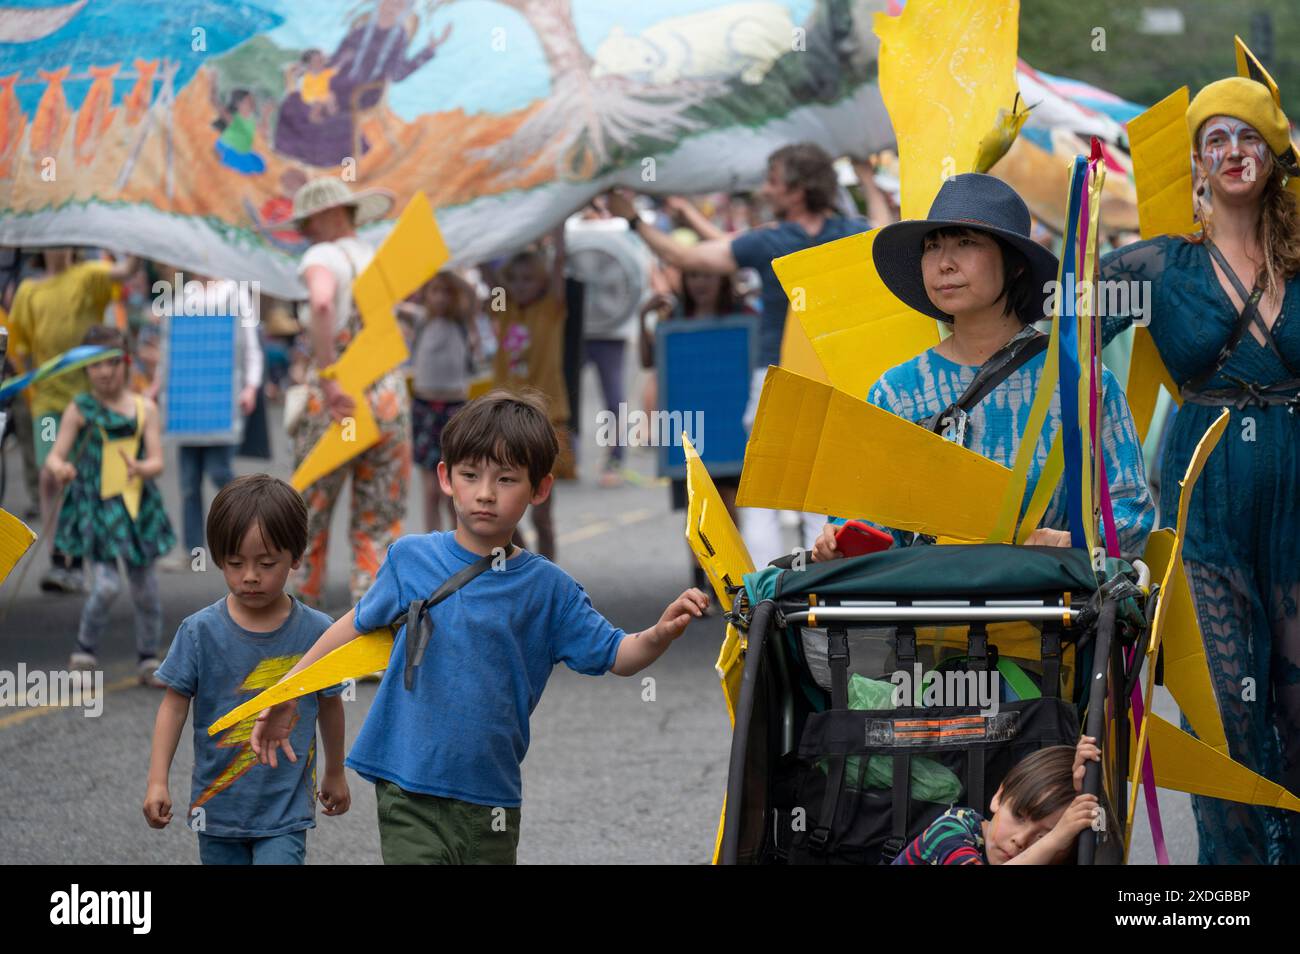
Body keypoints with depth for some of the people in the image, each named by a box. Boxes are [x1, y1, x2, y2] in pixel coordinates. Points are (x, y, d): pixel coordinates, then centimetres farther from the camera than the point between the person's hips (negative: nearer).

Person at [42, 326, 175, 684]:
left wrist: (141, 469, -24)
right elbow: (54, 456, -5)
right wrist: (58, 469, -29)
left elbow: (157, 461, -2)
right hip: (94, 508, -3)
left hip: (137, 505, 3)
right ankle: (85, 651, 7)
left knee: (145, 587, 8)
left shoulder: (144, 408, 4)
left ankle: (148, 658, 24)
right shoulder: (80, 410, -2)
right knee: (105, 585, -14)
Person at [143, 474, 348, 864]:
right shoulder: (201, 631, -8)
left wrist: (335, 773, 21)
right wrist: (157, 781, -9)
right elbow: (175, 703, -2)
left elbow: (329, 704, 8)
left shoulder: (316, 631, -7)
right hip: (217, 805, 2)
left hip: (286, 810, -2)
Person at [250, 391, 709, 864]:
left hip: (491, 800, 2)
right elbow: (359, 625, 13)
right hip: (410, 794, -2)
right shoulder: (411, 559, 0)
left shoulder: (549, 588, 0)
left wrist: (661, 633, -22)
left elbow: (616, 656, 0)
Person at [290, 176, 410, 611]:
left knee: (309, 518, 10)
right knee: (378, 527, 8)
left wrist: (327, 378, -26)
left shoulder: (324, 257, -6)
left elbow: (322, 304, -27)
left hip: (336, 398, -5)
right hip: (389, 394, 5)